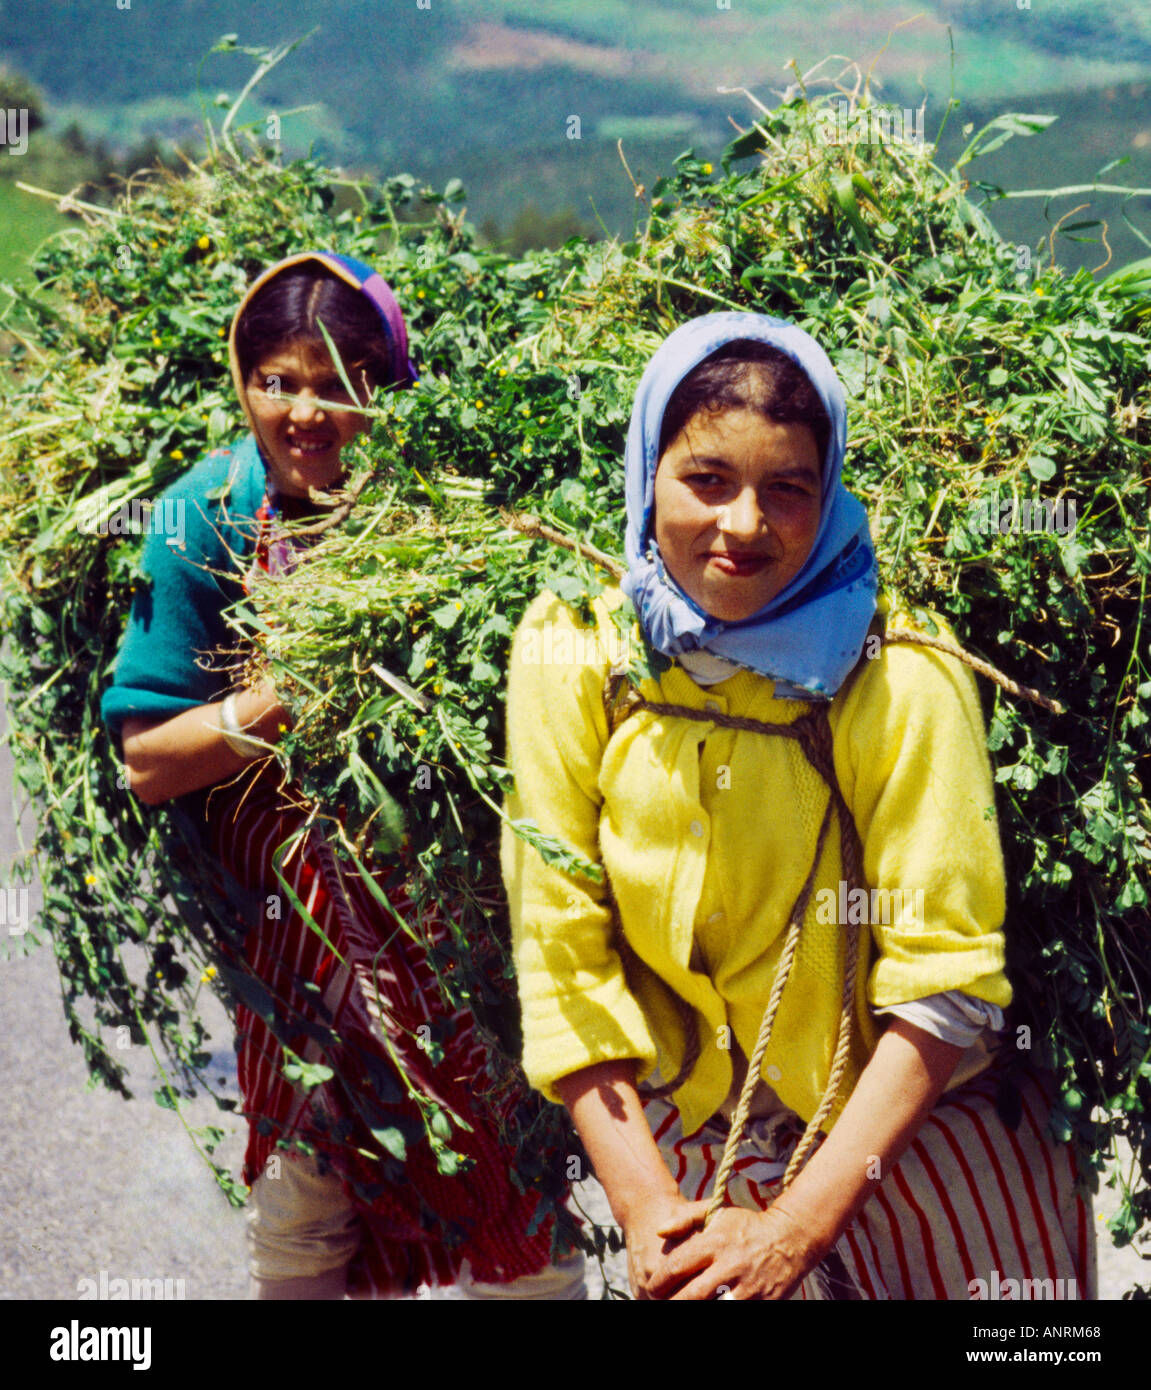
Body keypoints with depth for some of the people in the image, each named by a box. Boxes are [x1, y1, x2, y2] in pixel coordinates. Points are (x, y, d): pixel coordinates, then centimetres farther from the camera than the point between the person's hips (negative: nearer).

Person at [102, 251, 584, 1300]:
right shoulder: (209, 517, -9)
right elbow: (148, 762, -8)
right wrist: (289, 694, -21)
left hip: (464, 908, 0)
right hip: (298, 926, 0)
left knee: (521, 1232, 8)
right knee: (299, 1226, 14)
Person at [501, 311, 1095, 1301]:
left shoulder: (904, 679, -17)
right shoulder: (571, 655, -11)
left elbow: (945, 980, -17)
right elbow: (559, 947, -9)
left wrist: (800, 1224, -22)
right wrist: (643, 1205, -15)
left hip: (918, 1127, -1)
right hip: (688, 1140, 1)